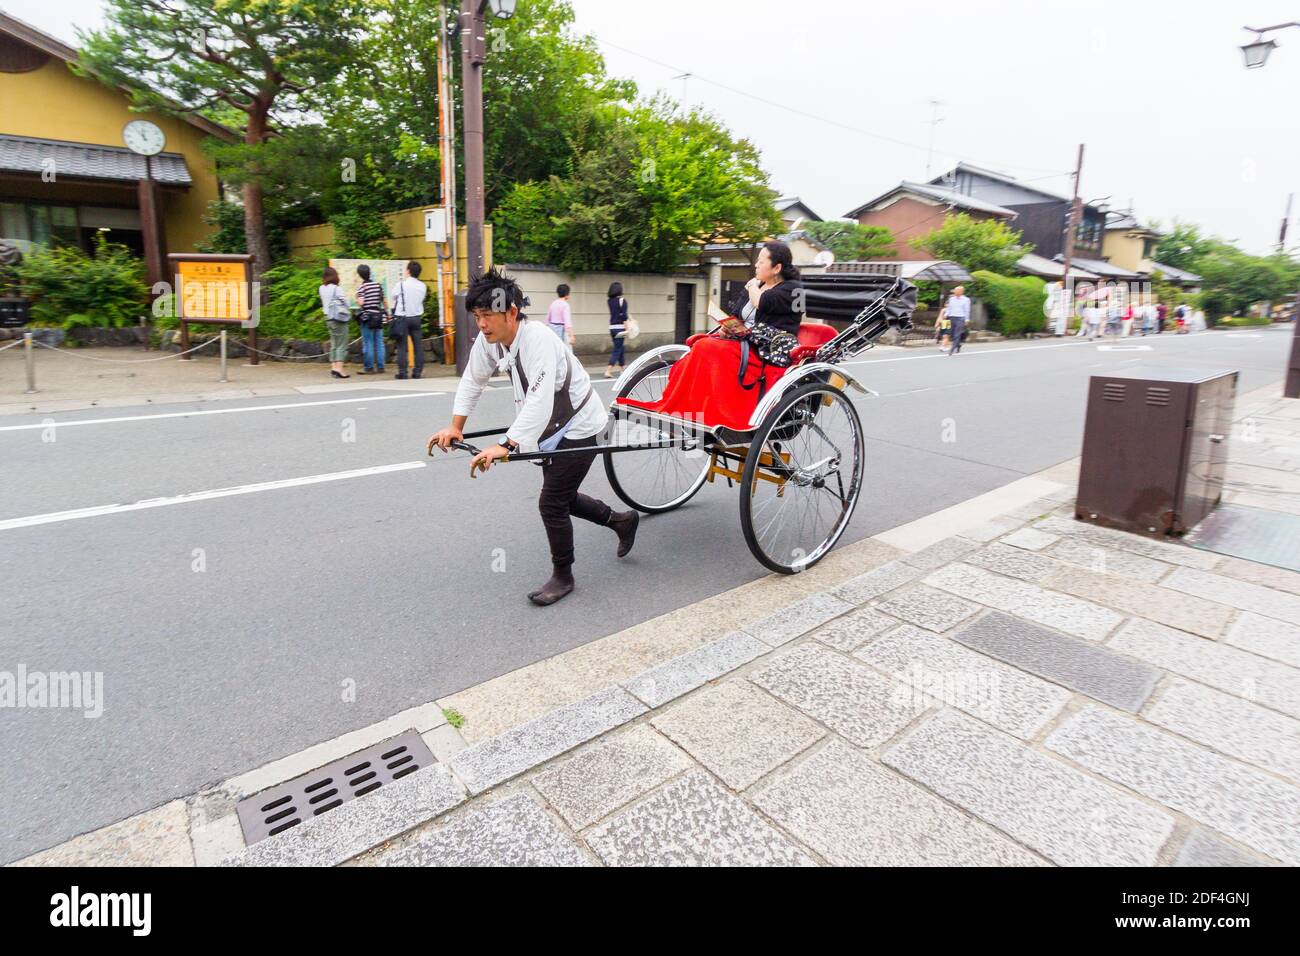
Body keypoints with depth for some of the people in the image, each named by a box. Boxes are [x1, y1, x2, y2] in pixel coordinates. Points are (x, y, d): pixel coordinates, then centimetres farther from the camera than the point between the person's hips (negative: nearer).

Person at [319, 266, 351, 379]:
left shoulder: (322, 288, 7)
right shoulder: (335, 288, -13)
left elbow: (324, 303, 10)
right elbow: (344, 302, -7)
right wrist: (348, 313, 10)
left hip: (329, 318, 7)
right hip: (339, 319, -7)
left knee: (333, 344, 12)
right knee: (342, 345, -5)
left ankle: (333, 367, 11)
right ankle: (339, 368, -12)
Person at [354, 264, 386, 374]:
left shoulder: (361, 287, -10)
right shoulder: (378, 285, 5)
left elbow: (361, 302, -18)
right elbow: (383, 300, 11)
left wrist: (356, 298, 3)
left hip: (367, 317, -5)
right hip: (378, 316, 5)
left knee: (368, 343, 0)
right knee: (379, 342, 8)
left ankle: (369, 368, 2)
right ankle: (380, 366, 10)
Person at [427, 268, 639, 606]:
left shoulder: (538, 340, -32)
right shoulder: (488, 340, -7)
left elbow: (539, 401, -43)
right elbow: (472, 381, 5)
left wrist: (506, 445, -52)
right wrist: (455, 426, -2)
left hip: (578, 428, -9)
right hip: (552, 428, 9)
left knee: (551, 503, -7)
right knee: (561, 496, 18)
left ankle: (562, 577, 13)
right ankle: (622, 520, 39)